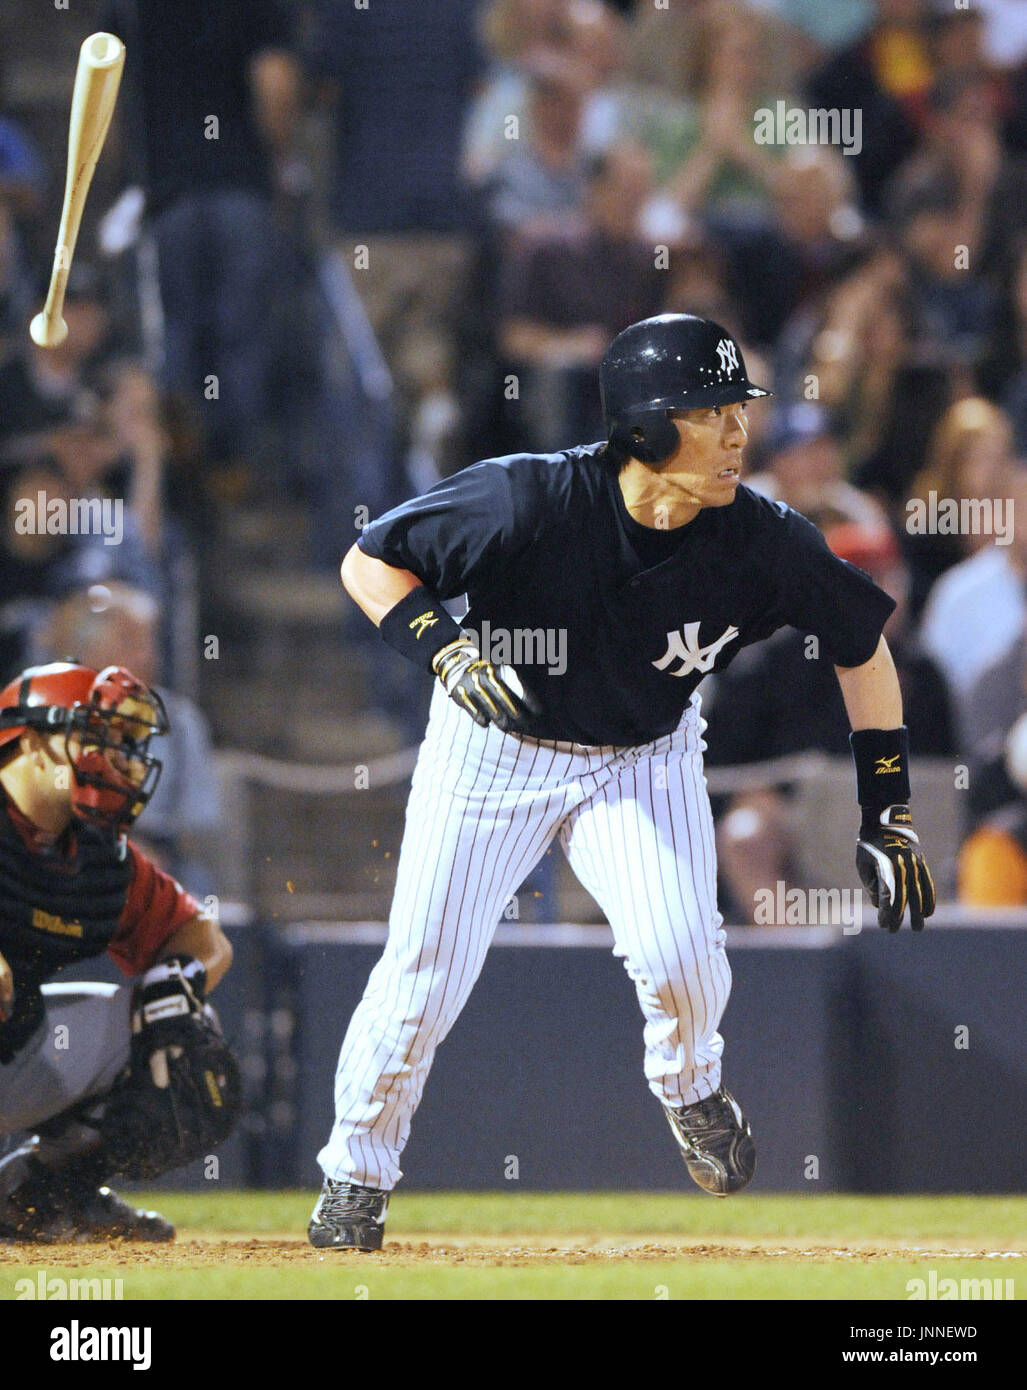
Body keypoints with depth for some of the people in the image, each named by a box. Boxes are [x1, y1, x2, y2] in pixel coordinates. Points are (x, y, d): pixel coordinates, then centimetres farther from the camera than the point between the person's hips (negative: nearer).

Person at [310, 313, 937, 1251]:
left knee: (681, 955, -21)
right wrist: (447, 650, -36)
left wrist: (888, 812, -5)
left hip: (647, 758, 1)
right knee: (425, 974, -4)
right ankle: (357, 1169, 20)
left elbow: (863, 642, -6)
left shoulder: (764, 541, -23)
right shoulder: (525, 499, -30)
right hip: (494, 749, -1)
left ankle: (689, 1083, 14)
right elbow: (369, 563, -18)